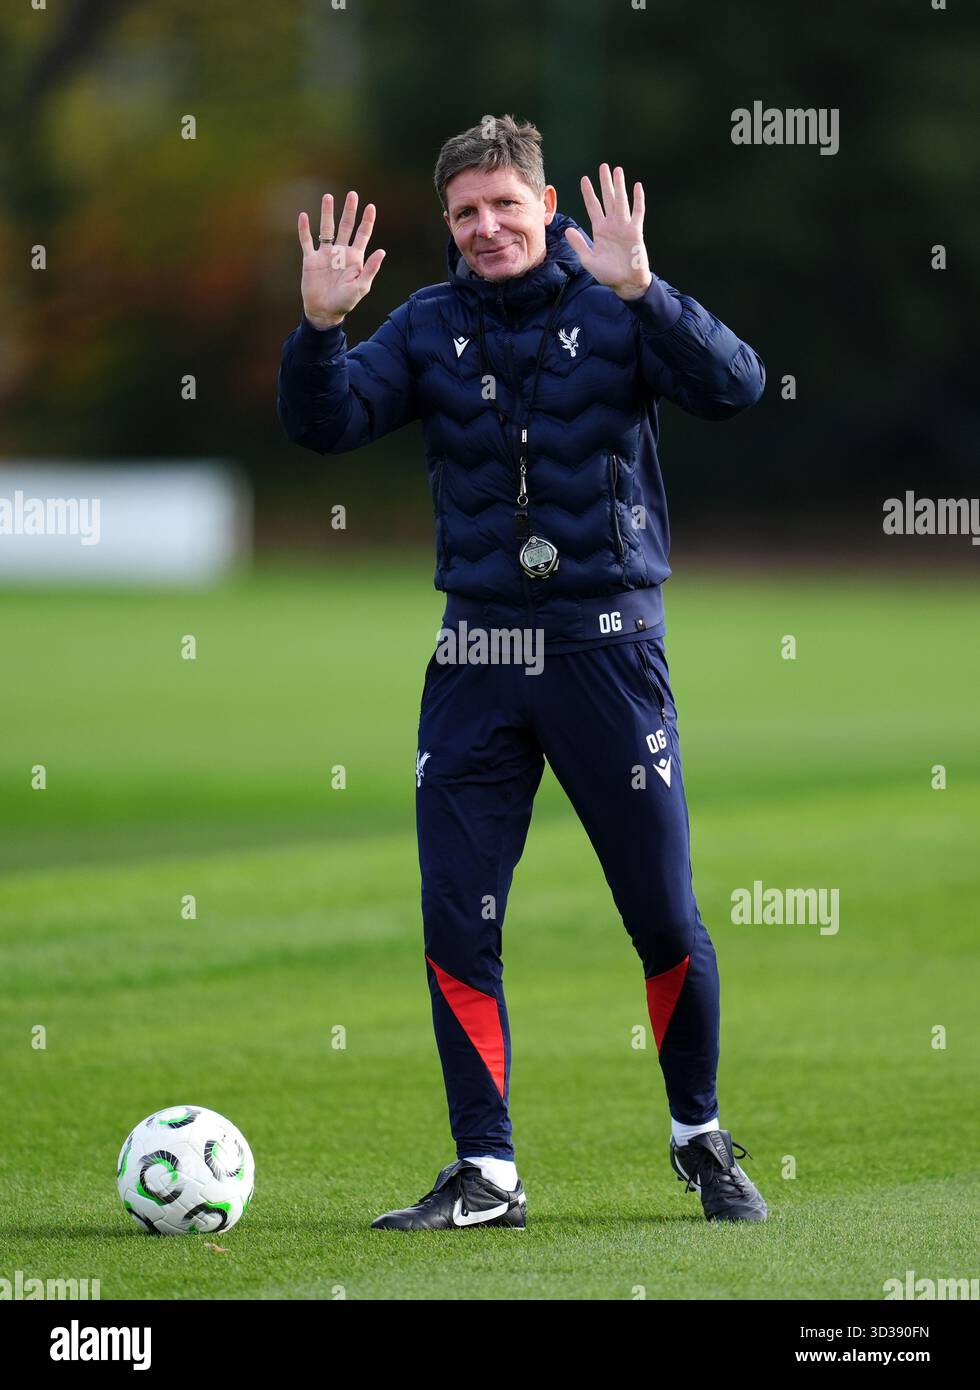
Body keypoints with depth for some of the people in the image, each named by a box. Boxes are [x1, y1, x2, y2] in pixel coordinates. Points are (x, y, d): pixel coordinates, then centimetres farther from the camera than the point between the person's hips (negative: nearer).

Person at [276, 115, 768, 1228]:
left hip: (607, 649, -3)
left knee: (665, 918, 1)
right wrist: (319, 328, -22)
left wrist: (639, 288, -31)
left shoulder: (612, 308, -3)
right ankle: (486, 1172, 7)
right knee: (456, 923, -1)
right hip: (477, 656, 3)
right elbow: (325, 424, -3)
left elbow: (734, 386, -18)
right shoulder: (431, 326, 6)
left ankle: (701, 1137, 23)